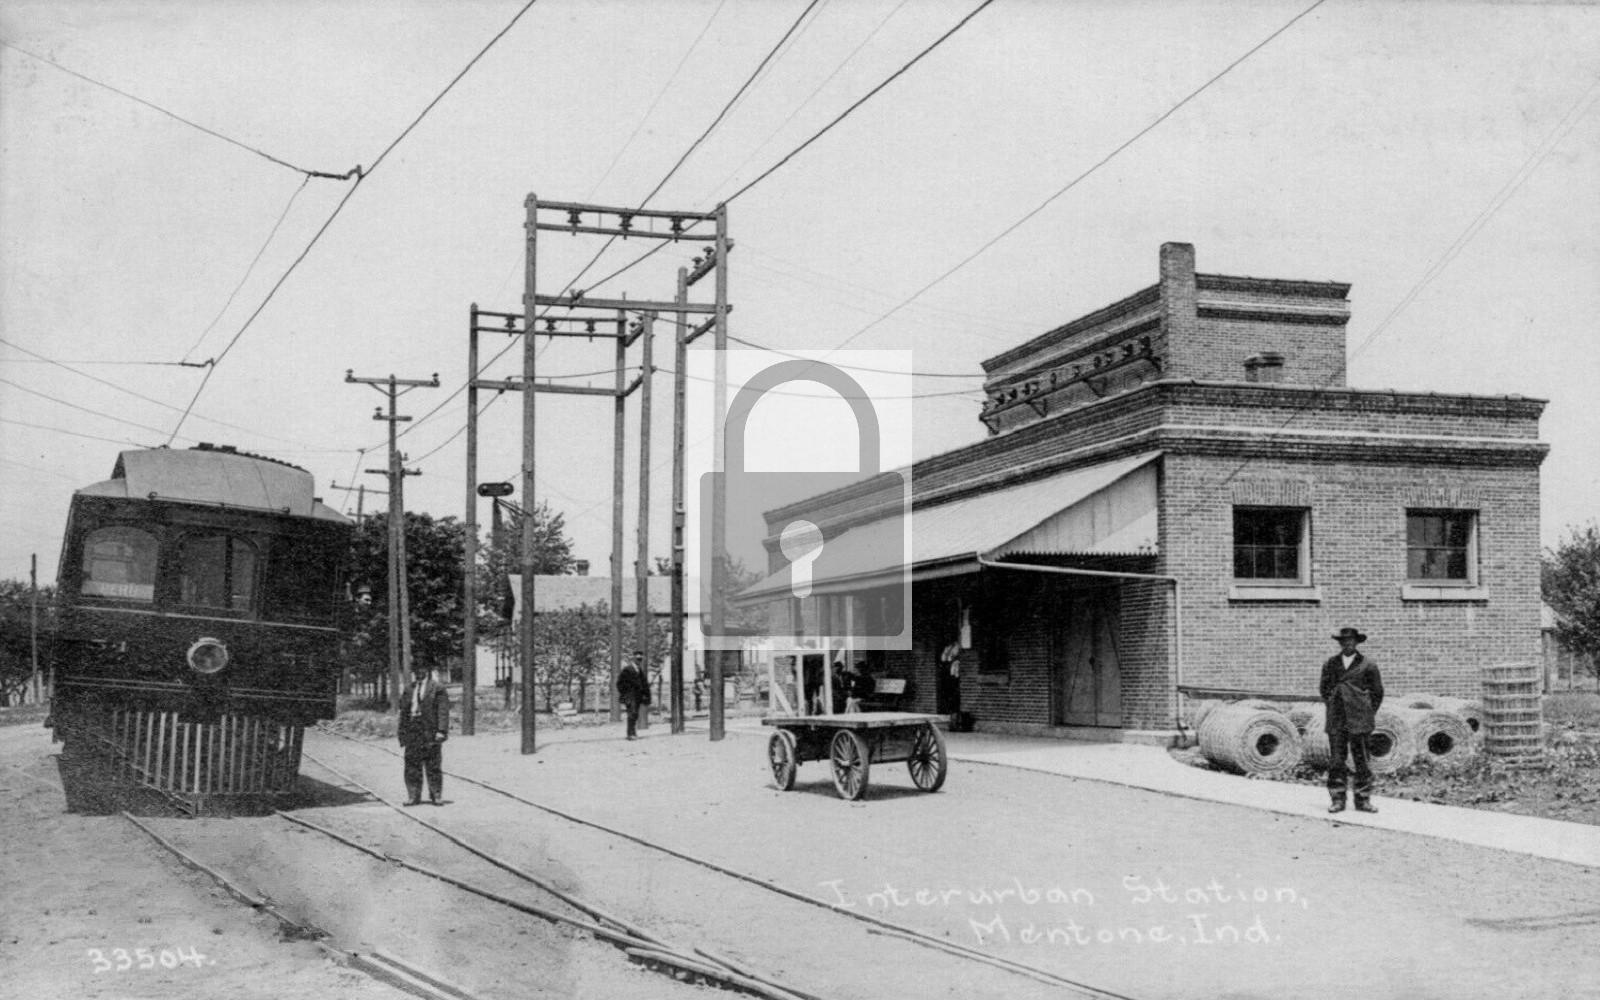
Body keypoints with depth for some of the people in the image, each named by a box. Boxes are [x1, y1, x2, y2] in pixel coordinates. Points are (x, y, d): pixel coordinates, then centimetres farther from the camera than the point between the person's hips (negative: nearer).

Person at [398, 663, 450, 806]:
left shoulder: (437, 688, 1)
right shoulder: (408, 689, 15)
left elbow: (443, 711, -6)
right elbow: (403, 712, 16)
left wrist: (441, 731, -15)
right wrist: (402, 734, 10)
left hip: (430, 733, -4)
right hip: (412, 732, 4)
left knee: (433, 766, 0)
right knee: (412, 764, 2)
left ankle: (436, 795, 7)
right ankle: (414, 796, 7)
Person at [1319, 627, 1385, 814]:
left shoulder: (1368, 664, 1)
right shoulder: (1330, 663, 9)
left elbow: (1377, 692, 7)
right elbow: (1324, 688, 19)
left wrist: (1368, 713, 4)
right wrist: (1331, 708, 10)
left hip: (1359, 721, -2)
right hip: (1336, 721, 2)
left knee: (1363, 761, 1)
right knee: (1335, 761, 0)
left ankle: (1363, 800, 8)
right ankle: (1337, 799, 6)